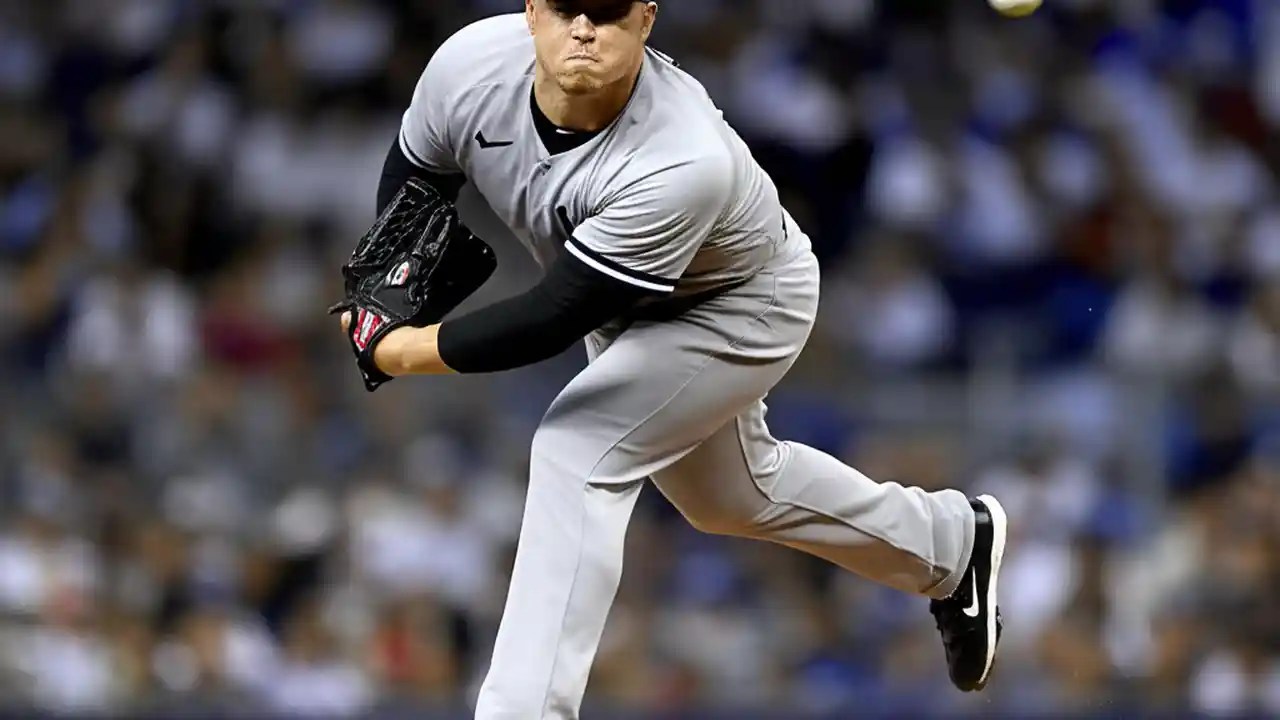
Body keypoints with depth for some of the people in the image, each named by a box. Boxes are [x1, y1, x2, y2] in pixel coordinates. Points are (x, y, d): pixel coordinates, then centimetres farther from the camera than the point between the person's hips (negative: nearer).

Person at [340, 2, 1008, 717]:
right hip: (625, 301, 7)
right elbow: (415, 174, -8)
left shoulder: (683, 166, -44)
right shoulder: (471, 66, -29)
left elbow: (553, 320, -39)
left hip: (742, 308, -7)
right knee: (732, 493, 26)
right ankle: (954, 541, 50)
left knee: (577, 456, -24)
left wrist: (408, 351, -34)